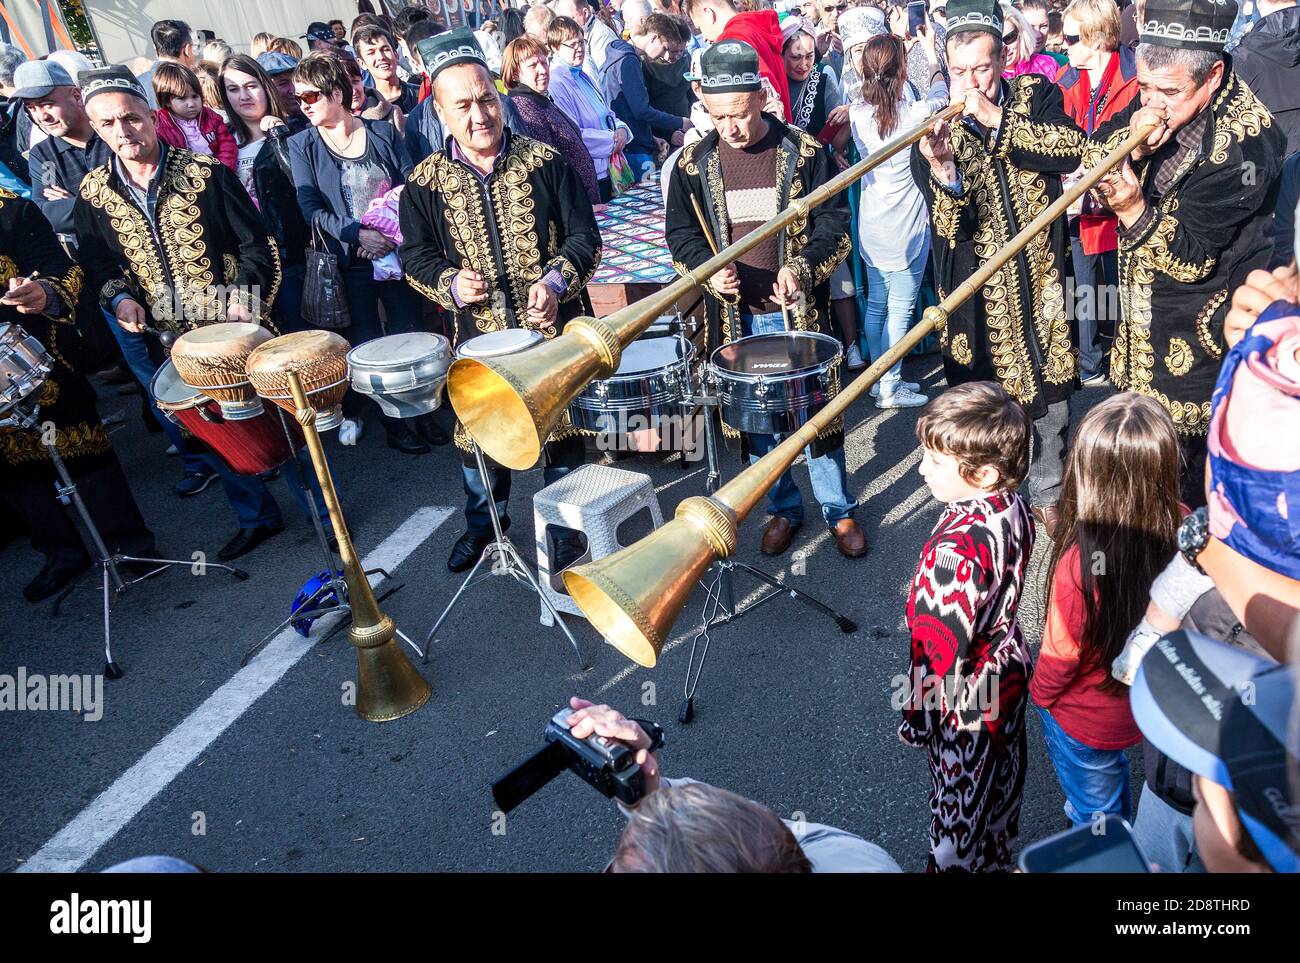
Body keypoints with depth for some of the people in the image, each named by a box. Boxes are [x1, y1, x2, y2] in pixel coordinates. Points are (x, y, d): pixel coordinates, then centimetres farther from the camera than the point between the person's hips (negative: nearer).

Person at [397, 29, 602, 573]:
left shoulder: (544, 162, -4)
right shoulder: (426, 183, -2)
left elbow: (584, 236, -3)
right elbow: (415, 257, 4)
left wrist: (556, 281, -20)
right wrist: (450, 284, -16)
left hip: (554, 328, -1)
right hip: (479, 335, 1)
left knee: (561, 427, 11)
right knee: (477, 434, 13)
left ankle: (566, 522, 33)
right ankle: (483, 520, 39)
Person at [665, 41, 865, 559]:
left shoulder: (804, 153, -6)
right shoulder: (694, 162, -1)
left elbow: (834, 227, -5)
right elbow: (680, 234, 6)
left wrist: (801, 268, -23)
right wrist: (708, 269, -15)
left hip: (799, 312, -2)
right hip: (735, 318, 2)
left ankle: (839, 511, 28)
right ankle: (783, 509, 33)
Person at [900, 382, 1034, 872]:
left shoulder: (955, 553, -40)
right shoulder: (1014, 507, -14)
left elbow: (942, 652, -29)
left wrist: (916, 717, -13)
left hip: (966, 703, -8)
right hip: (1009, 675, 9)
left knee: (959, 799, 18)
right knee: (1001, 774, 31)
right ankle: (998, 857, 57)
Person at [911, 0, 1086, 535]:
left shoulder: (1035, 95, 1)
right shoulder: (936, 127, -3)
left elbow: (1073, 147, -18)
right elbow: (949, 228, -14)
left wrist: (997, 120, -22)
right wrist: (943, 171, -34)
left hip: (1039, 280, 2)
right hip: (975, 292, -1)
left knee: (1048, 399, 11)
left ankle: (1047, 495, 33)